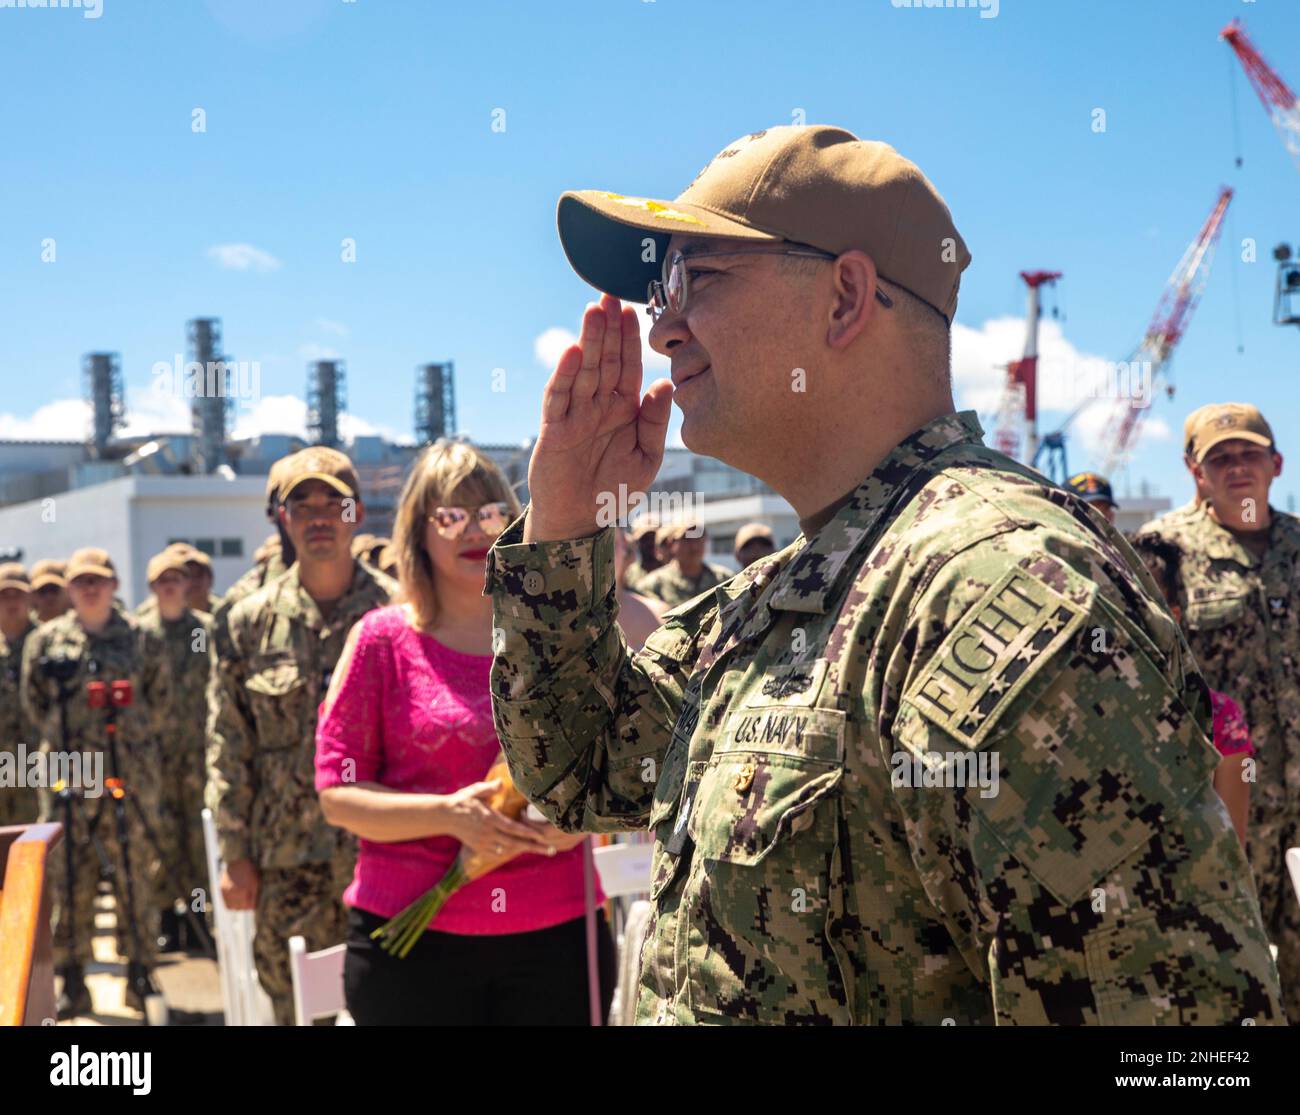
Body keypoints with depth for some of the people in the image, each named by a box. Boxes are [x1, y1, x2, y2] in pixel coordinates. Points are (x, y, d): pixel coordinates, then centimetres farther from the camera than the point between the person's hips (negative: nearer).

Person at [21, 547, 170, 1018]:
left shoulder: (141, 639, 3)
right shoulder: (46, 640, 4)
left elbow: (160, 695, 13)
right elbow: (33, 701, 13)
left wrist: (137, 737, 8)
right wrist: (61, 737, 8)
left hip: (131, 772, 0)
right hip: (67, 772, 1)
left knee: (136, 872, 4)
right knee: (70, 877, 3)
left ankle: (140, 973, 14)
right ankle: (72, 981, 12)